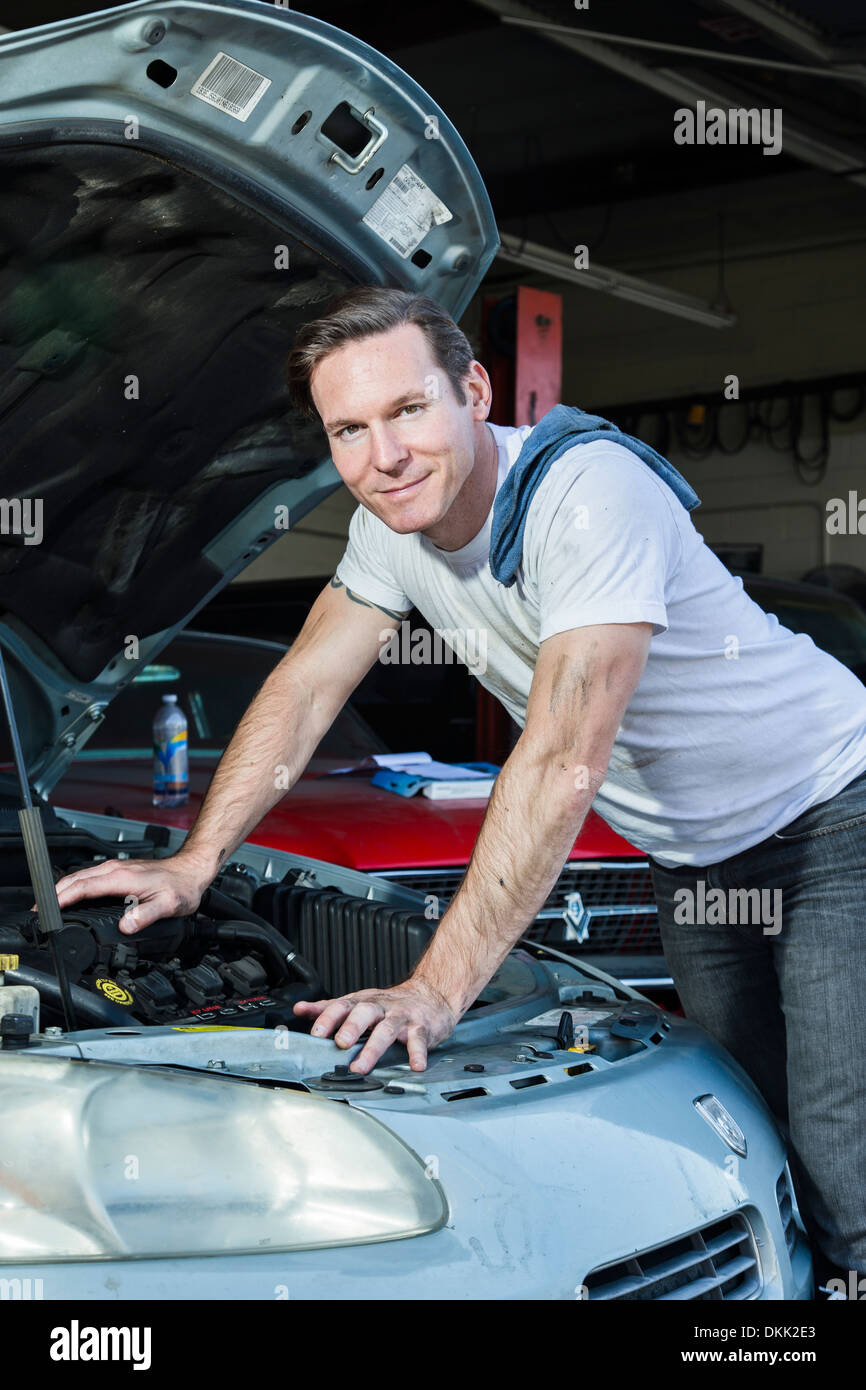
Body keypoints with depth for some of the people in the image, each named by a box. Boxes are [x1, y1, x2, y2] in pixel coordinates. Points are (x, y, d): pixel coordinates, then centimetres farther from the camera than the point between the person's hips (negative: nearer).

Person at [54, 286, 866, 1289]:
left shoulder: (590, 496, -31)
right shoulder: (393, 521, -7)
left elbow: (561, 761, -37)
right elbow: (305, 688, 2)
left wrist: (435, 990, -38)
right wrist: (194, 863, -6)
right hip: (692, 859, 7)